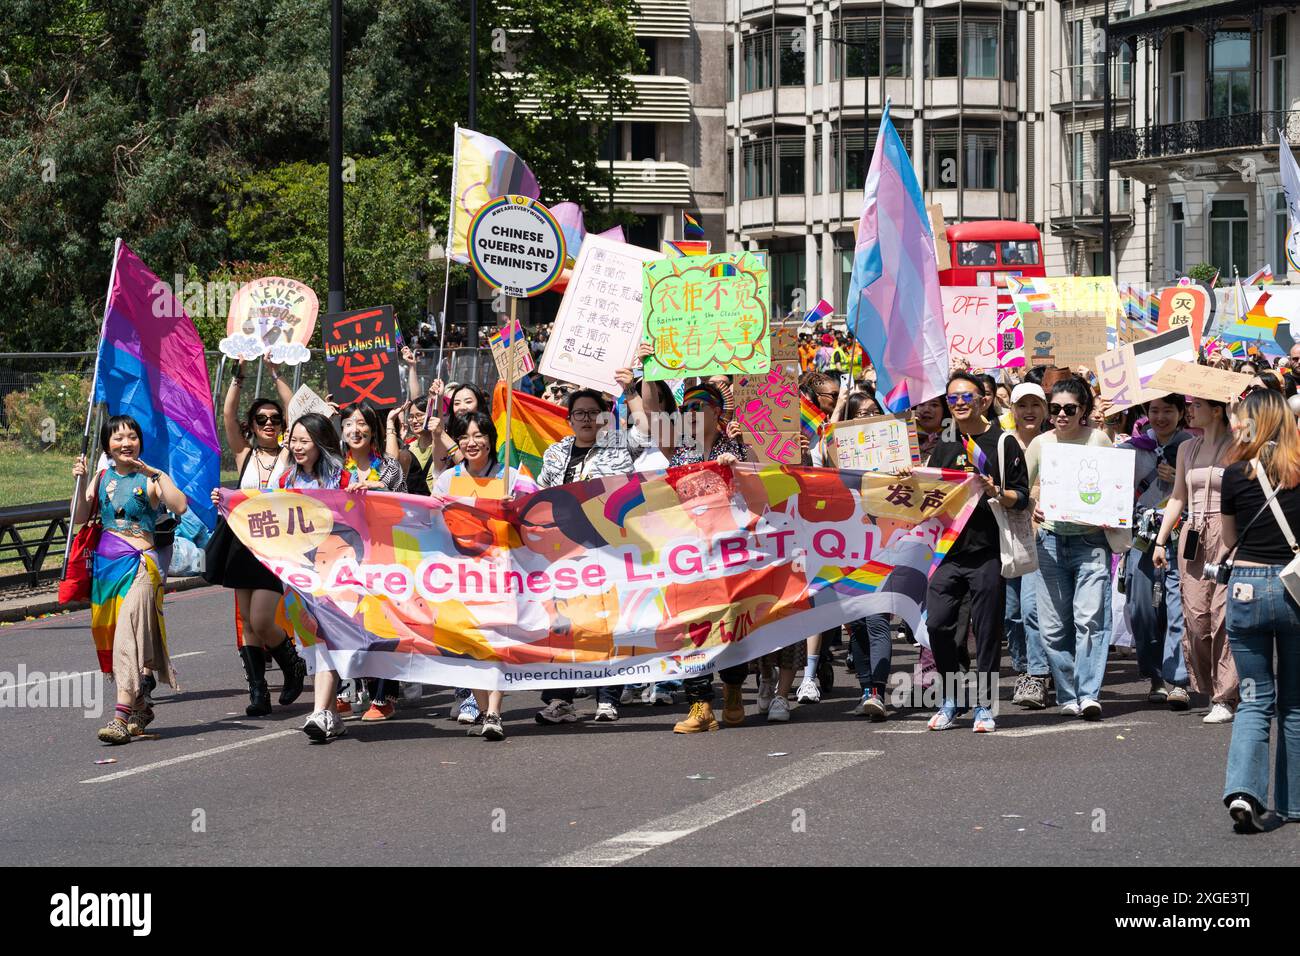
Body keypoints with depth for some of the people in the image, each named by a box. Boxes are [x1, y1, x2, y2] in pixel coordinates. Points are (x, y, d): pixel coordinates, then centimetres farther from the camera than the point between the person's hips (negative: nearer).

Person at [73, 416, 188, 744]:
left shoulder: (149, 480, -5)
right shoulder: (102, 478, 10)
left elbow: (179, 506, -21)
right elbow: (80, 518, 6)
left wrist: (155, 473, -26)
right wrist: (80, 482, -5)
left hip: (140, 565, -6)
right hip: (106, 564, 6)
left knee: (129, 637, -17)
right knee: (108, 636, 9)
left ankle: (123, 716, -23)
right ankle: (139, 706, 24)